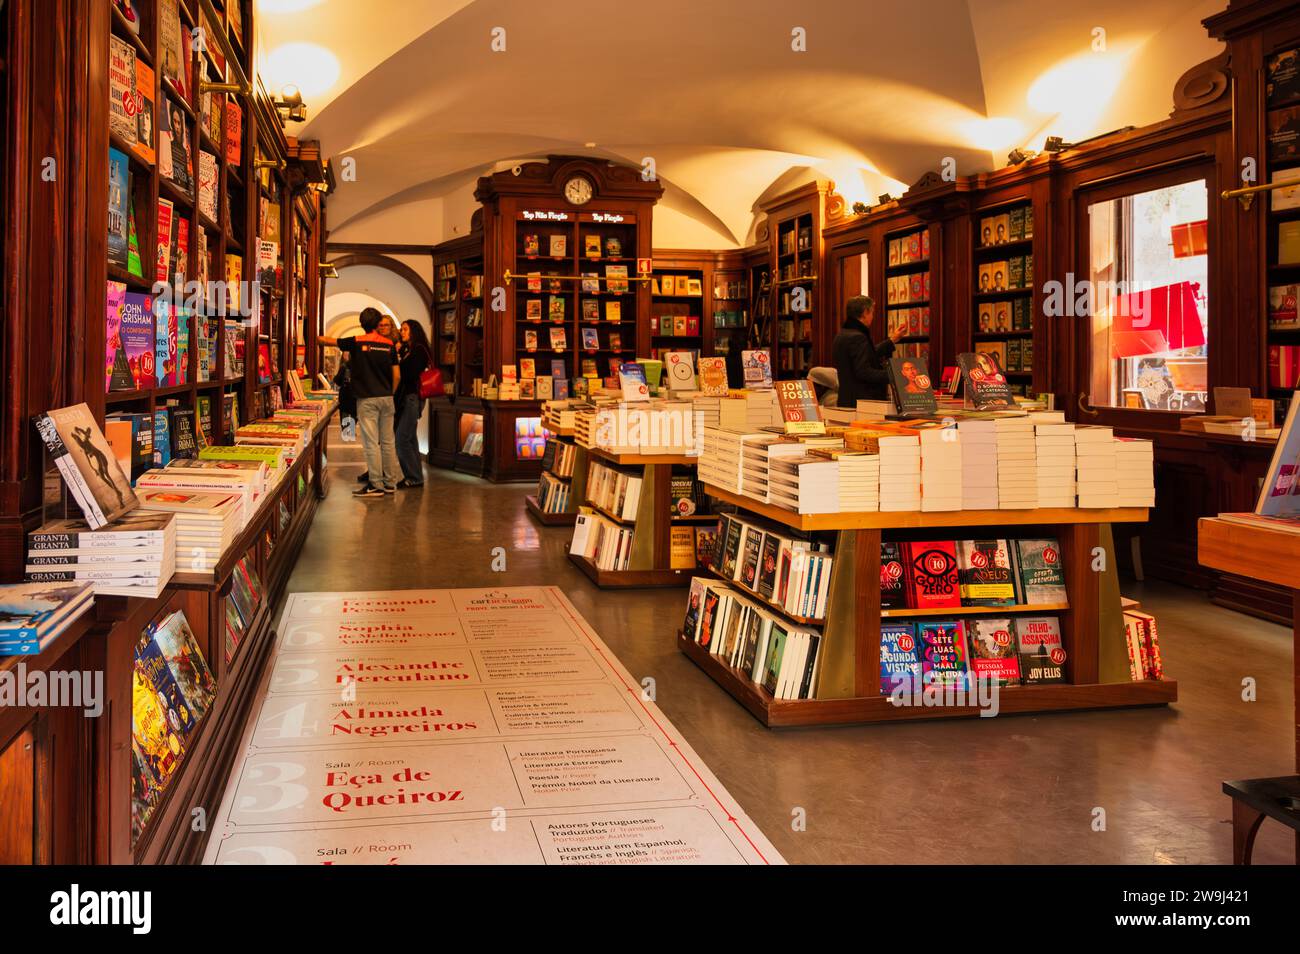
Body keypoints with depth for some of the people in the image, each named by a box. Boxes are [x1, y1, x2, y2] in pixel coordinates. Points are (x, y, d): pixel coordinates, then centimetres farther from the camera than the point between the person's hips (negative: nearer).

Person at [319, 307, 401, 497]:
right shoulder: (389, 344, 4)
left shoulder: (356, 342, -4)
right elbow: (396, 375, 5)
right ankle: (390, 483, 13)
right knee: (388, 441, 9)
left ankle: (376, 485, -2)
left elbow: (324, 340, 4)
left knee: (371, 442, -3)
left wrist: (319, 339, 25)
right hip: (386, 397, 4)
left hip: (367, 399, -4)